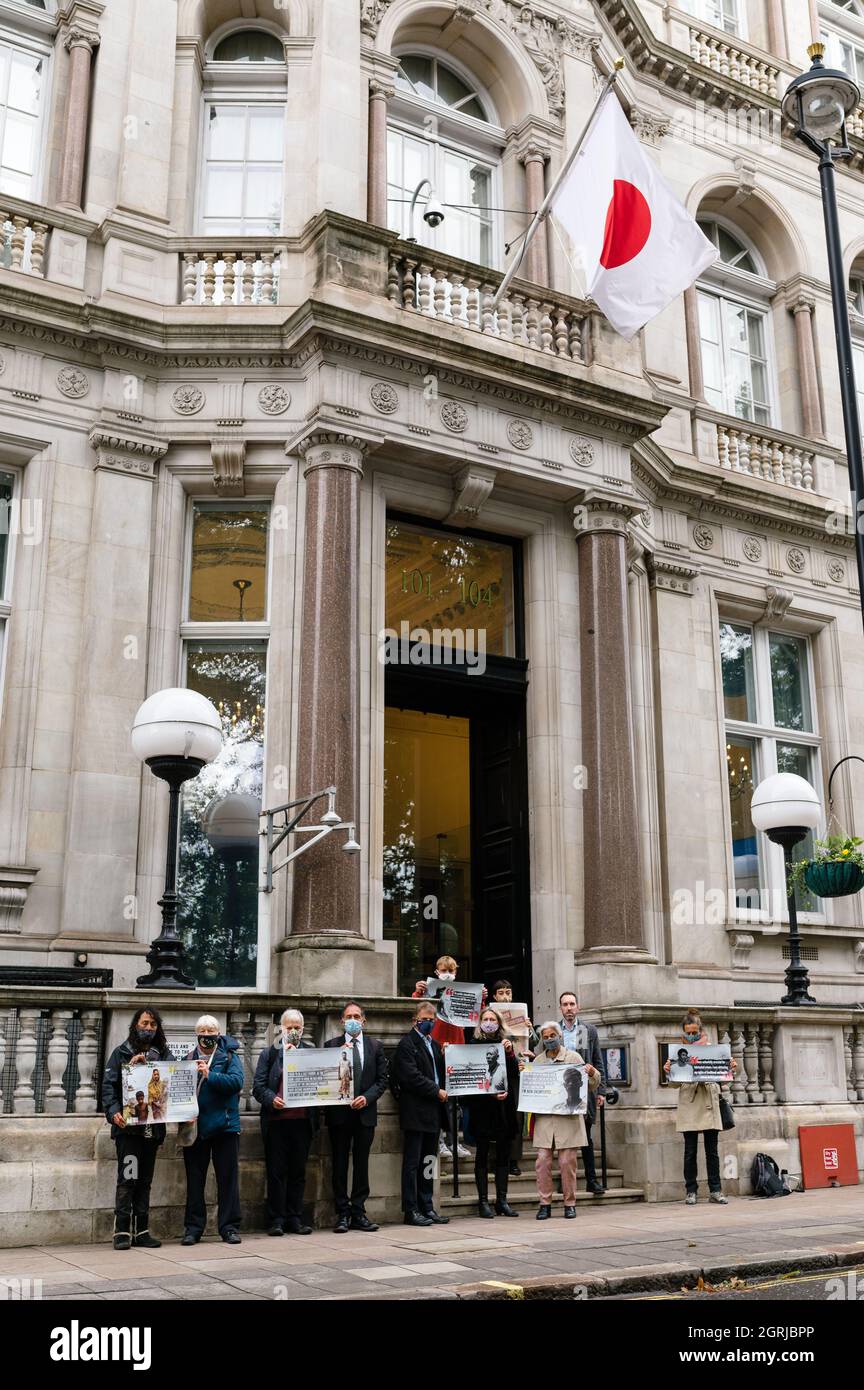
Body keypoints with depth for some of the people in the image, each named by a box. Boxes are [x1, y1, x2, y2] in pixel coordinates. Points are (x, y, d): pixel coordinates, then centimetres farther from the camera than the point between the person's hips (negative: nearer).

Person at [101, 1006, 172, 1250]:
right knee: (128, 1178, -8)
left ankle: (142, 1231, 13)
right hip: (128, 1126, -3)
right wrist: (114, 1112, -15)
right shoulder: (122, 1053, 3)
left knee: (145, 1181, 8)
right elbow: (108, 1085, -3)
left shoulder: (164, 1054, 12)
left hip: (153, 1126, 3)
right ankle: (122, 1232, -2)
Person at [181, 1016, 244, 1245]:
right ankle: (193, 1228, 17)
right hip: (195, 1126, 2)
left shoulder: (229, 1056, 1)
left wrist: (210, 1075, -21)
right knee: (194, 1179, 8)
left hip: (224, 1125, -2)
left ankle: (229, 1227, 11)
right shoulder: (188, 1059, 9)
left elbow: (236, 1081, -15)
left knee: (227, 1178, 3)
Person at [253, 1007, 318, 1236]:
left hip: (302, 1120, 1)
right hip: (276, 1120, -1)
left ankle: (295, 1218, 15)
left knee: (298, 1172, 7)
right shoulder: (269, 1053, 8)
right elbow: (258, 1086, 2)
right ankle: (277, 1219, 8)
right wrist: (271, 1099, -15)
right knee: (276, 1172, 2)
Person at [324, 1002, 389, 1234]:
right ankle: (342, 1214, 9)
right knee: (340, 1164, 2)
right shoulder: (332, 1045, 2)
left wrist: (367, 1097, -9)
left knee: (361, 1163, 6)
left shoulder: (375, 1046, 8)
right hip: (339, 1113, -2)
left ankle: (358, 1213, 13)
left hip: (365, 1112, 2)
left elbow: (382, 1079, 5)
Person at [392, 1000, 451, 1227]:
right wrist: (437, 1091, -12)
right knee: (412, 1163, -3)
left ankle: (426, 1208, 16)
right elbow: (412, 1077, -15)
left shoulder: (434, 1045, 19)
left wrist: (445, 1057, 2)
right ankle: (411, 1211, 1)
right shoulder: (407, 1044, -7)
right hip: (415, 1112, -8)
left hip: (433, 1113, 8)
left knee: (427, 1164, 11)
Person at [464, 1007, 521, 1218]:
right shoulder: (474, 1043, -1)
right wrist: (492, 1094, -14)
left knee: (504, 1153, 6)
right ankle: (483, 1201, 5)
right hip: (482, 1105, -4)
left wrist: (510, 1052, -10)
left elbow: (515, 1072, 5)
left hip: (505, 1105, 4)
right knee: (482, 1153, 1)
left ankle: (502, 1200, 13)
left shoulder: (506, 1042, 11)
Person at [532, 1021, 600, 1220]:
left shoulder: (574, 1057, 5)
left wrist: (593, 1073, -12)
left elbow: (591, 1085, 8)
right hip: (544, 1117, 2)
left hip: (568, 1117, -2)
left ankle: (569, 1204, 11)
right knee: (542, 1161, -3)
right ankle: (545, 1204, 6)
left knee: (567, 1162, 0)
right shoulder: (538, 1061, 12)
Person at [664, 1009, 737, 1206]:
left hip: (709, 1104, 1)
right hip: (689, 1106, -1)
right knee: (690, 1151, 3)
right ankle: (691, 1191, 10)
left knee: (712, 1151, 4)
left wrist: (731, 1069, -10)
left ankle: (715, 1191, 10)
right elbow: (674, 1083, 2)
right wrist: (668, 1072, -19)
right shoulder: (679, 1051, 3)